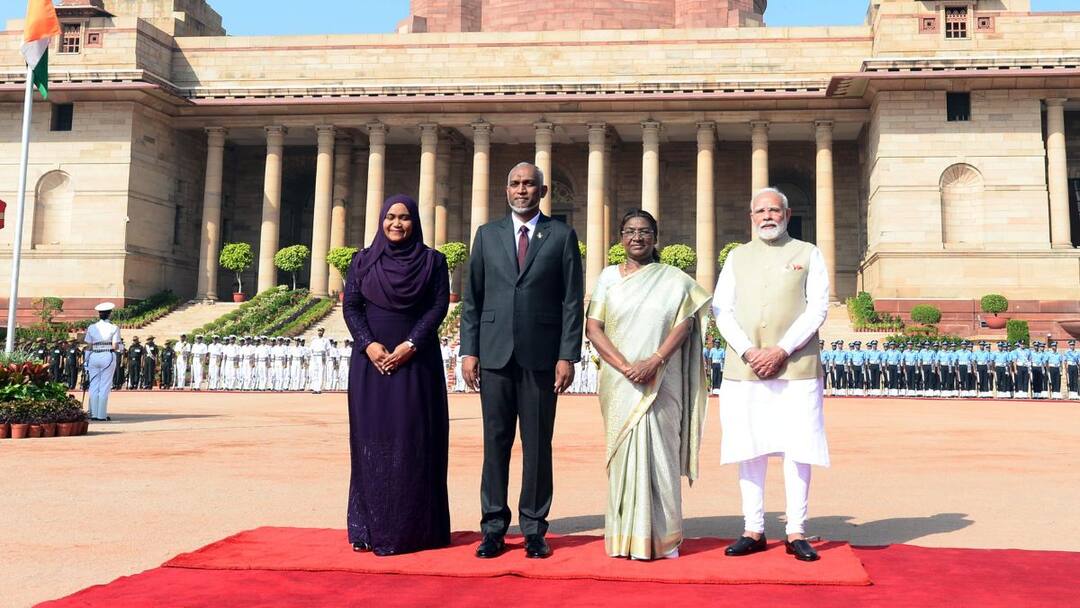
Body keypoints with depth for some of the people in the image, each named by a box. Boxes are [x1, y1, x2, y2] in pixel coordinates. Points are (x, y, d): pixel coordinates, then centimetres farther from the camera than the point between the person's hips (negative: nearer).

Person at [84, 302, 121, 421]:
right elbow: (115, 347, -6)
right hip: (108, 357, -3)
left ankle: (94, 414, 13)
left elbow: (89, 346, 2)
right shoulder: (114, 328, -4)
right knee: (105, 387, 1)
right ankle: (102, 414, 2)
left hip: (94, 357, 3)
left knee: (94, 386, 10)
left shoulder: (91, 328, 5)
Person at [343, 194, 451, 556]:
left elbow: (439, 306, -4)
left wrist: (410, 344, -16)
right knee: (371, 438, 3)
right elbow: (350, 307, 2)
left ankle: (411, 527, 6)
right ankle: (369, 527, 9)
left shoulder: (432, 260, 4)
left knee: (414, 439, 0)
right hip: (371, 359, 2)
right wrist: (369, 344, -13)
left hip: (416, 360, -1)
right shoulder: (363, 261, 9)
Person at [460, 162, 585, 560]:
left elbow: (573, 301, 1)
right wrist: (469, 350, 2)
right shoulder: (487, 235, 12)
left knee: (538, 446, 4)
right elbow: (472, 298, 10)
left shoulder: (562, 236, 6)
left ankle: (534, 530, 13)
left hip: (541, 357, -1)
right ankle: (493, 528, 13)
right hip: (495, 354, 2)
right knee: (495, 442, 5)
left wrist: (568, 356, -6)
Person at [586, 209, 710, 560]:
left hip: (662, 383, 0)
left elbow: (684, 324, -2)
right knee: (625, 452, 1)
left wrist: (653, 362, -16)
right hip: (620, 383, 1)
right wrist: (625, 366, -12)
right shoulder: (609, 277, 9)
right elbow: (593, 327, 1)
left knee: (660, 452, 1)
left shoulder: (674, 279, 8)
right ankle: (626, 537, 8)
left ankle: (664, 536, 10)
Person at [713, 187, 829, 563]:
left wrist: (781, 351, -12)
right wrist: (748, 352, -8)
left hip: (796, 369, -2)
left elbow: (818, 309, 0)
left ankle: (796, 533, 5)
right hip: (744, 369, 2)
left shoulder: (808, 254, 10)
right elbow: (721, 309, 7)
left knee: (798, 448, -3)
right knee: (749, 448, 3)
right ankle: (754, 530, 11)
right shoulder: (737, 257, 16)